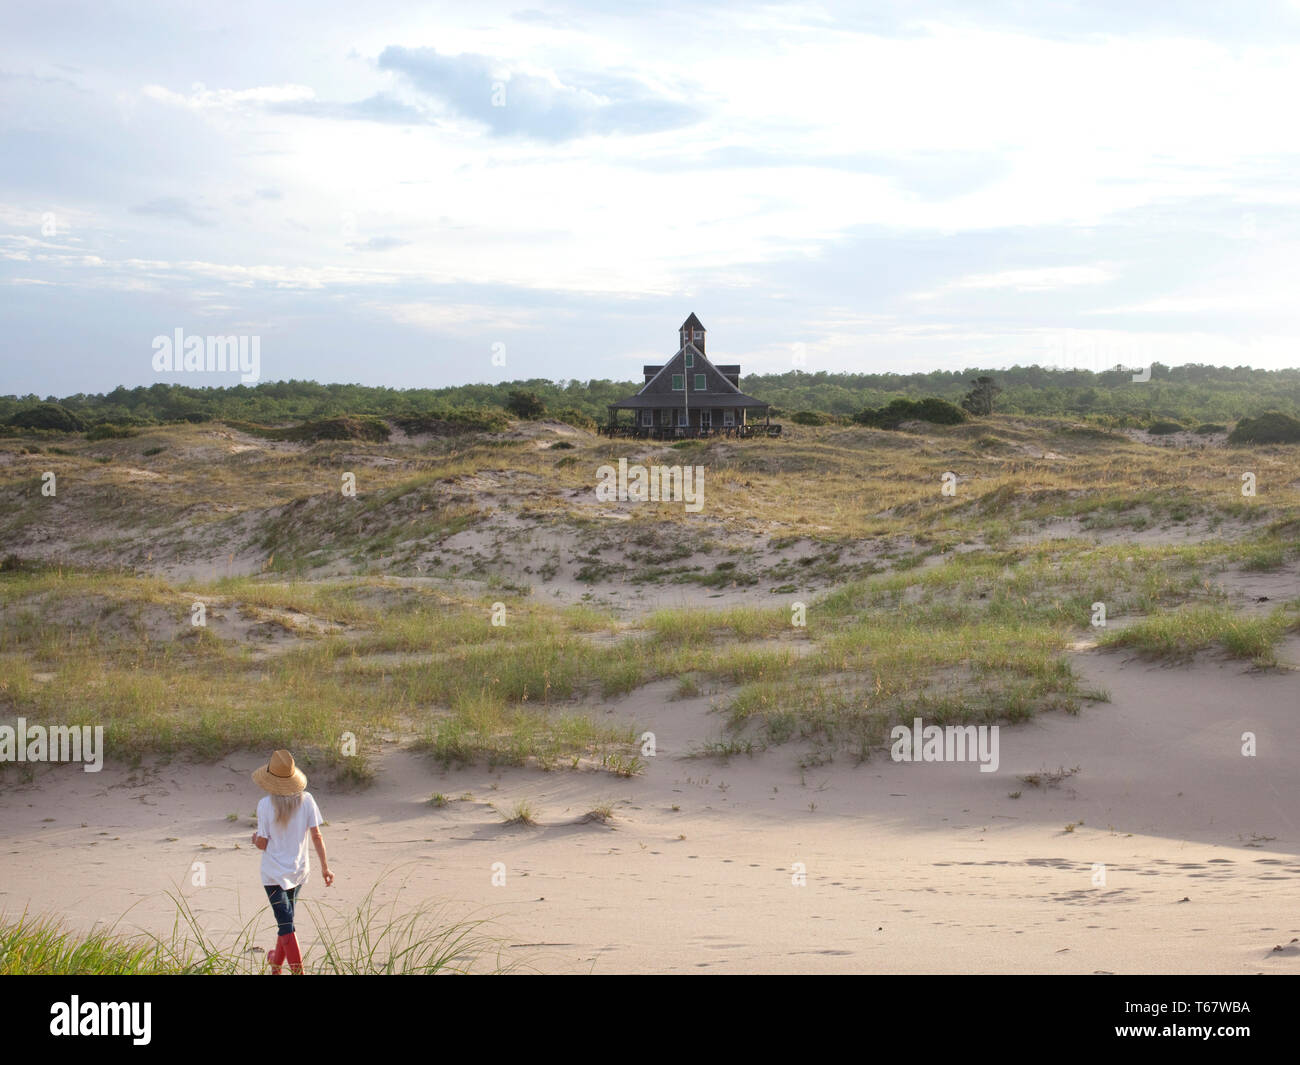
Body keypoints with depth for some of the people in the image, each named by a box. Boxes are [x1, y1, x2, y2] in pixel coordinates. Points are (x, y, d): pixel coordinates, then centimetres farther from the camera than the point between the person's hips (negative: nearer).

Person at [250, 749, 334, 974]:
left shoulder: (266, 804, -16)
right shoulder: (305, 800, -7)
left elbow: (262, 844, -12)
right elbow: (316, 835, -6)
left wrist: (255, 839, 11)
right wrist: (325, 866, 0)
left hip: (274, 873, -5)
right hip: (299, 870, 5)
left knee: (286, 924, -3)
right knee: (286, 919, 24)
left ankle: (297, 969, -10)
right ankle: (277, 961, 43)